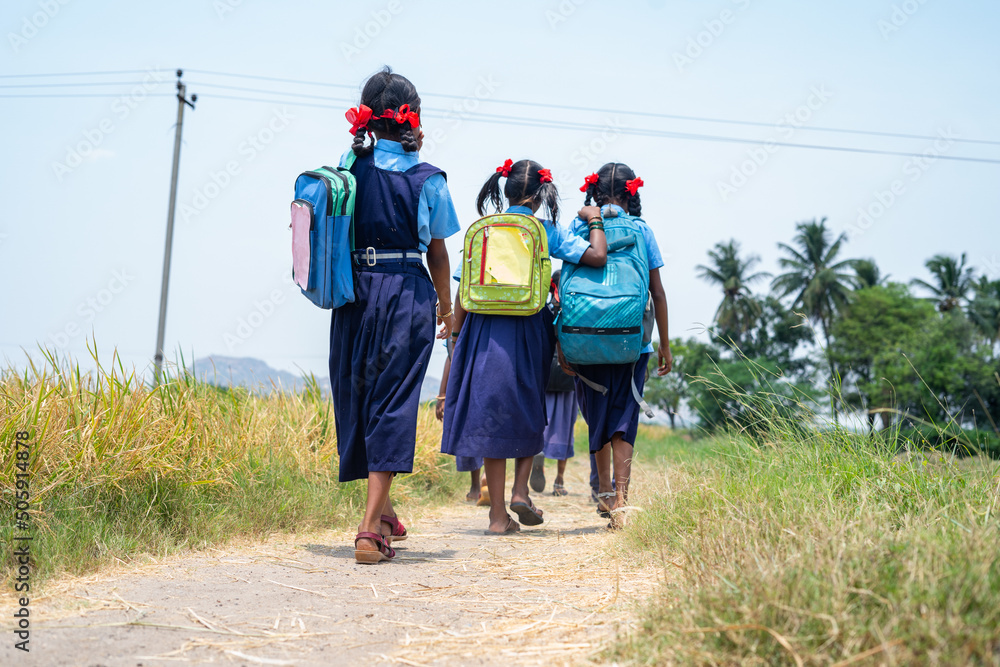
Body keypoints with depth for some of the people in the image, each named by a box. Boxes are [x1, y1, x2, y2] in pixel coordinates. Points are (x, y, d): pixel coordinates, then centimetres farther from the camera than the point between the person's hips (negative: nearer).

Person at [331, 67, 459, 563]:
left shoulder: (349, 165, 3)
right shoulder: (427, 180, -4)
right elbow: (437, 253, 2)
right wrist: (446, 306, 18)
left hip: (356, 293, 3)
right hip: (407, 295, -3)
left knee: (359, 397, 17)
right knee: (392, 405, -2)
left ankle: (384, 513, 32)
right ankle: (371, 527, -10)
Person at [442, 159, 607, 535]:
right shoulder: (545, 232, 0)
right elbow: (598, 256, -8)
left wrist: (456, 337, 12)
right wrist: (594, 220, 9)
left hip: (483, 330, 1)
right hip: (528, 330, -1)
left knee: (490, 414, 6)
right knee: (527, 411, 21)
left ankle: (498, 515, 5)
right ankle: (520, 490, 6)